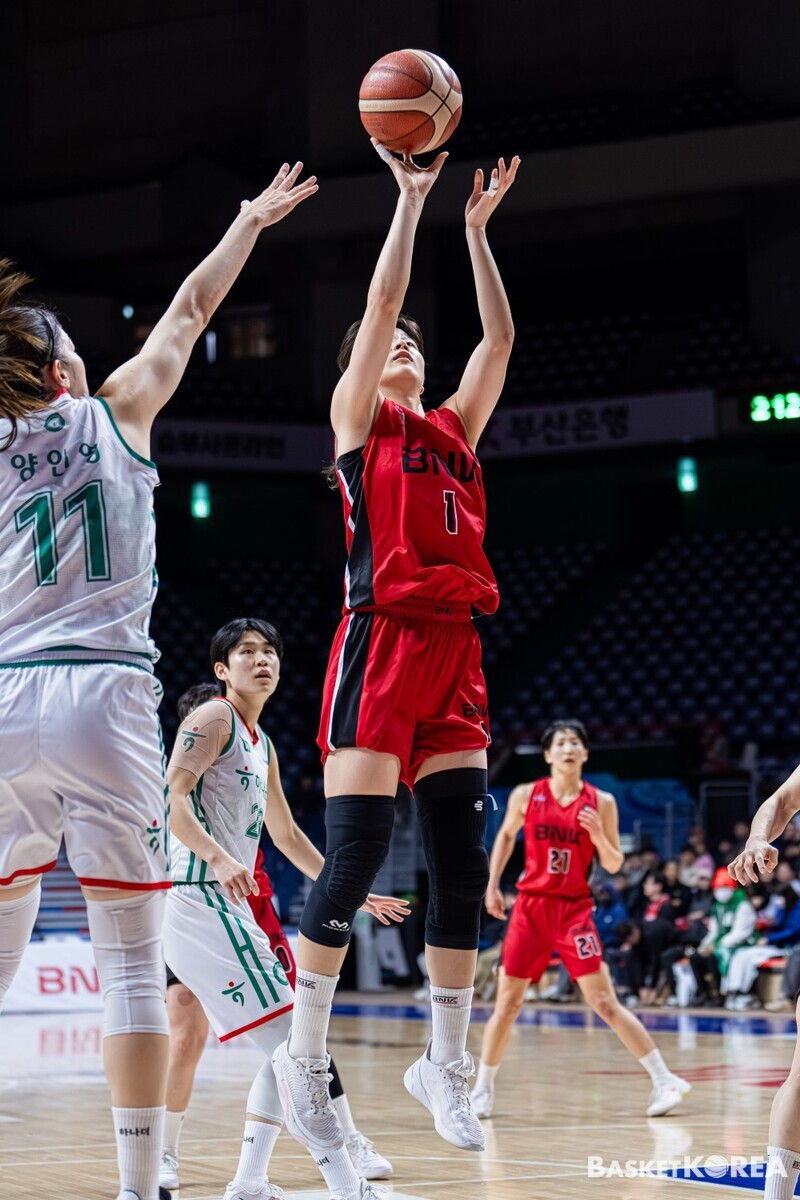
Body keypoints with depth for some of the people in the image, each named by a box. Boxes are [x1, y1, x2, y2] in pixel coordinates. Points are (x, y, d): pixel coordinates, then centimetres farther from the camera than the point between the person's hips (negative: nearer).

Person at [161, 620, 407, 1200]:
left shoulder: (262, 745, 22)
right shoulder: (214, 719, -6)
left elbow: (288, 835, 31)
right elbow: (171, 799, -19)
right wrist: (218, 858, -33)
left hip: (229, 909, 10)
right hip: (203, 905, -10)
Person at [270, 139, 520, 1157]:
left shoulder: (453, 429, 20)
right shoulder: (357, 419, 6)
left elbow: (498, 337, 17)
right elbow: (381, 304, -3)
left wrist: (478, 227, 17)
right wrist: (411, 198, 0)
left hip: (455, 652, 6)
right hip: (382, 645, -6)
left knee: (463, 864, 2)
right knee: (353, 860, -9)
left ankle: (445, 1063, 10)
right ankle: (304, 1056, 1)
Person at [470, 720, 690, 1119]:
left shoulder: (601, 802, -3)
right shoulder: (526, 796, 0)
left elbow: (614, 865, 2)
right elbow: (506, 835, 19)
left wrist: (599, 838, -18)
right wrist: (492, 885, 12)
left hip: (574, 909, -2)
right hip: (530, 907, 2)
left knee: (604, 1003, -9)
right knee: (506, 1004, 4)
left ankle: (664, 1081, -2)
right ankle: (483, 1090, 19)